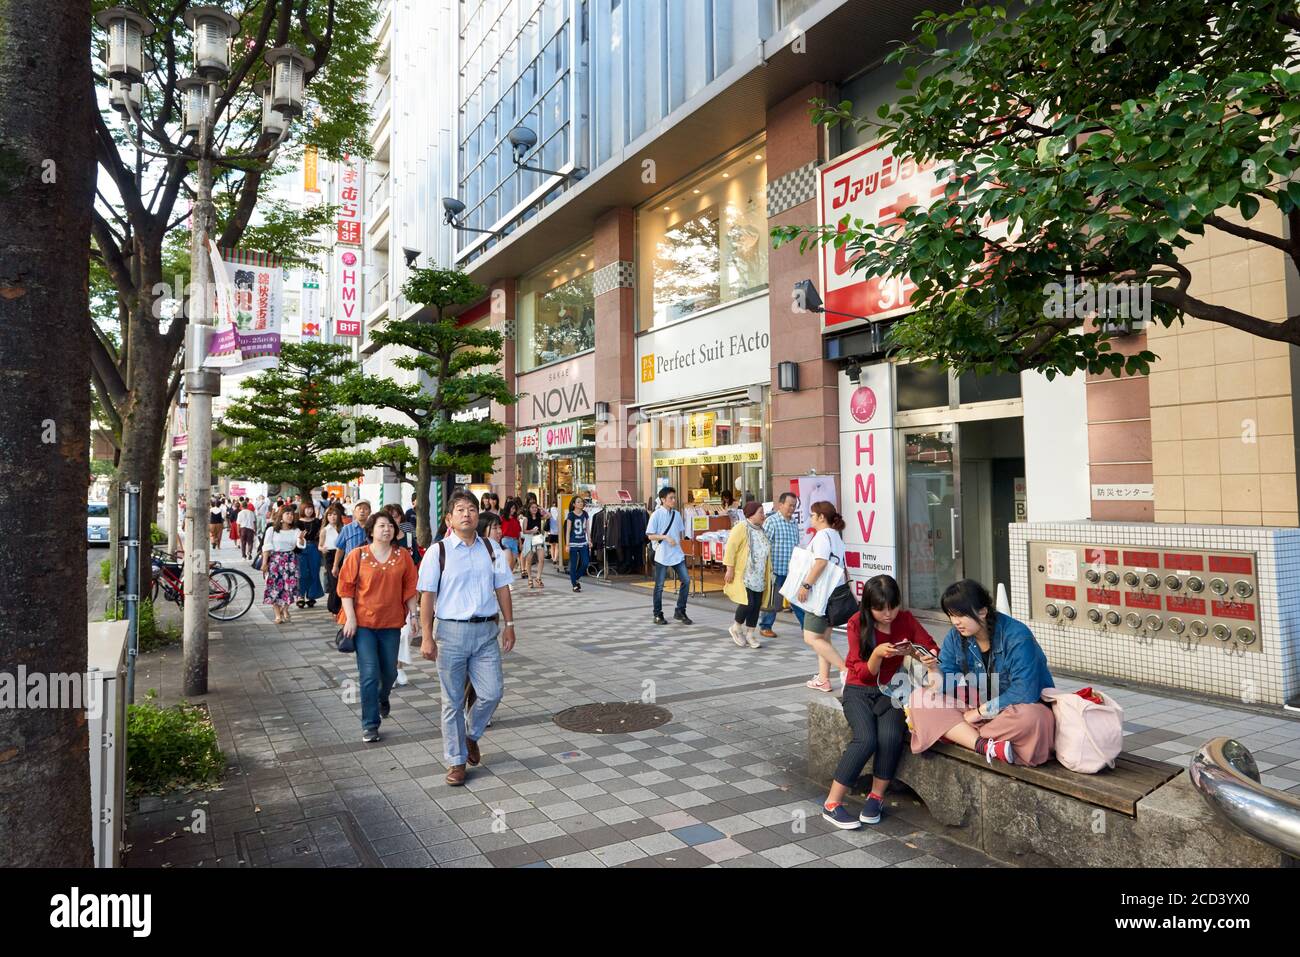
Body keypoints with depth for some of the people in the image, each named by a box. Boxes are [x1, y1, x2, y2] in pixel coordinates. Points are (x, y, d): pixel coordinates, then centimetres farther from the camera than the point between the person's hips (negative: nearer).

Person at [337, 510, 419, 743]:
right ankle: (370, 724, 6)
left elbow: (410, 588, 8)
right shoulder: (357, 555, -3)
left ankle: (382, 697, 47)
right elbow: (346, 588, -2)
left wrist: (413, 613, 4)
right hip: (363, 622, -3)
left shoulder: (403, 556, 3)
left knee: (390, 671, 14)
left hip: (391, 622, 3)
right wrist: (350, 618, -8)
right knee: (369, 674, -6)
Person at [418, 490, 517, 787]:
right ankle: (456, 761, 22)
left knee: (492, 693, 0)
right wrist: (427, 637, -8)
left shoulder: (491, 550, 7)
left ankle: (471, 734, 30)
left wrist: (509, 624, 7)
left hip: (486, 631, 3)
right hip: (451, 631, -3)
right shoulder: (438, 551, -4)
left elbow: (502, 588, 12)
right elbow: (427, 595, -4)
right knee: (453, 701, 7)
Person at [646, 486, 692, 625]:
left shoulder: (677, 514, 8)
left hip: (677, 554, 5)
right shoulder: (657, 515, -8)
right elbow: (650, 536, -10)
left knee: (686, 580, -2)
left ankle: (680, 612, 11)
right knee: (659, 586, 4)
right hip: (662, 555, -5)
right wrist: (666, 537, -19)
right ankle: (658, 615, 17)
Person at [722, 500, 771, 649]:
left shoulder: (760, 530, 15)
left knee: (757, 605, 4)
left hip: (758, 576, 8)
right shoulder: (741, 528, -10)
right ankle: (736, 627, 10)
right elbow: (730, 548, -15)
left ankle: (749, 634, 16)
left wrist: (768, 573, 18)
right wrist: (730, 568, -19)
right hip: (744, 574, -8)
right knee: (748, 603, -14)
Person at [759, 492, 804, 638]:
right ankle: (765, 627, 21)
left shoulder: (795, 523, 11)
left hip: (793, 570, 6)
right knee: (773, 601, 5)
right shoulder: (771, 521, -9)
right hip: (777, 569, -6)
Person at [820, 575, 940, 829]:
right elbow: (864, 673, -9)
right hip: (859, 690, -2)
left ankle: (876, 797, -8)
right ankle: (832, 804, -19)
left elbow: (934, 653, 1)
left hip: (890, 691, 2)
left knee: (891, 737, -29)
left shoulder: (906, 620, -2)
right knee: (866, 739, -29)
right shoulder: (858, 623, -10)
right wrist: (877, 653, -30)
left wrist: (912, 652, -21)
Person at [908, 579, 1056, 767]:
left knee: (1029, 717, -41)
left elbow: (1024, 693, -27)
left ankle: (961, 735, -20)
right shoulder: (955, 637, -5)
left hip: (1019, 705, -5)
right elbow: (946, 682, -7)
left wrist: (980, 712, -21)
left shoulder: (1017, 636, -22)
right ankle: (985, 745, -32)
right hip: (977, 703, 5)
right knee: (921, 697, -16)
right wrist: (934, 670, -30)